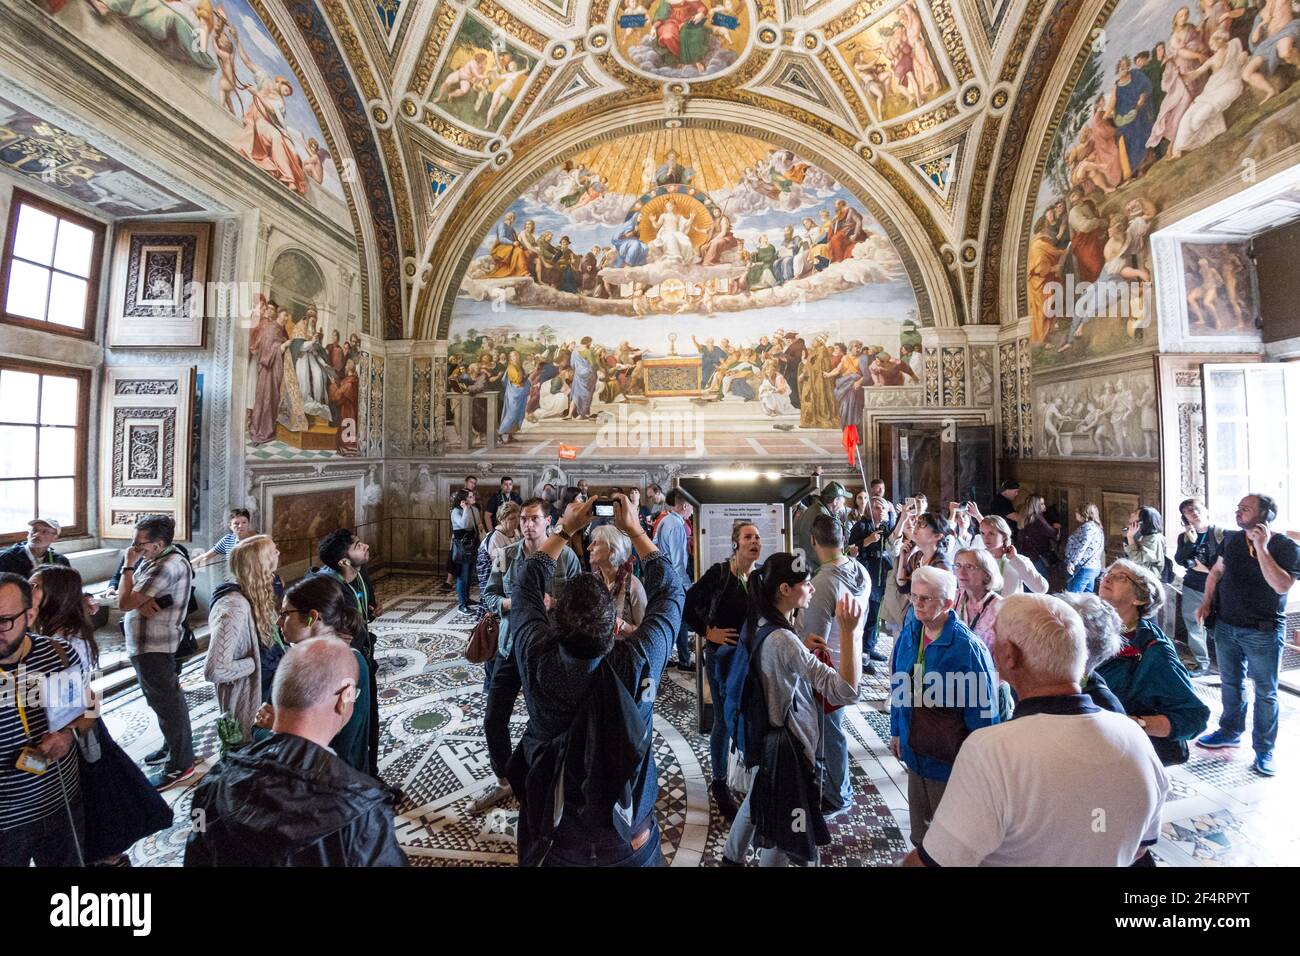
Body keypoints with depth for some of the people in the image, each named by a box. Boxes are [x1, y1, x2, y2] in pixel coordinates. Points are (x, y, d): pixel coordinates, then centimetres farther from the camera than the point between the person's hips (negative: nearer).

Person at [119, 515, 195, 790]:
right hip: (145, 645, 10)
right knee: (162, 701, 24)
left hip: (155, 648, -10)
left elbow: (125, 602, -23)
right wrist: (142, 600, -17)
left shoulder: (169, 566, -24)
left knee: (168, 704, 2)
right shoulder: (153, 559, 8)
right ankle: (172, 746, 42)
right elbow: (128, 596, 7)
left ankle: (180, 765, 14)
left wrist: (128, 566, -13)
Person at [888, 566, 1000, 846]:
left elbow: (981, 708, -17)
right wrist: (896, 732, 11)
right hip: (914, 747, 5)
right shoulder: (909, 634, -5)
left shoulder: (966, 647, -23)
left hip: (949, 756, -5)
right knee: (918, 814, 24)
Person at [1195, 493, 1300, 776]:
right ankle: (1230, 732, 31)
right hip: (1226, 626, 4)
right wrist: (1207, 602, 3)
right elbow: (1216, 572, 13)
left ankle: (1264, 750, 18)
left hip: (1263, 632, -4)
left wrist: (1261, 548, -27)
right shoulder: (1232, 539, 2)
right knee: (1231, 682, 17)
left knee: (1265, 692, 6)